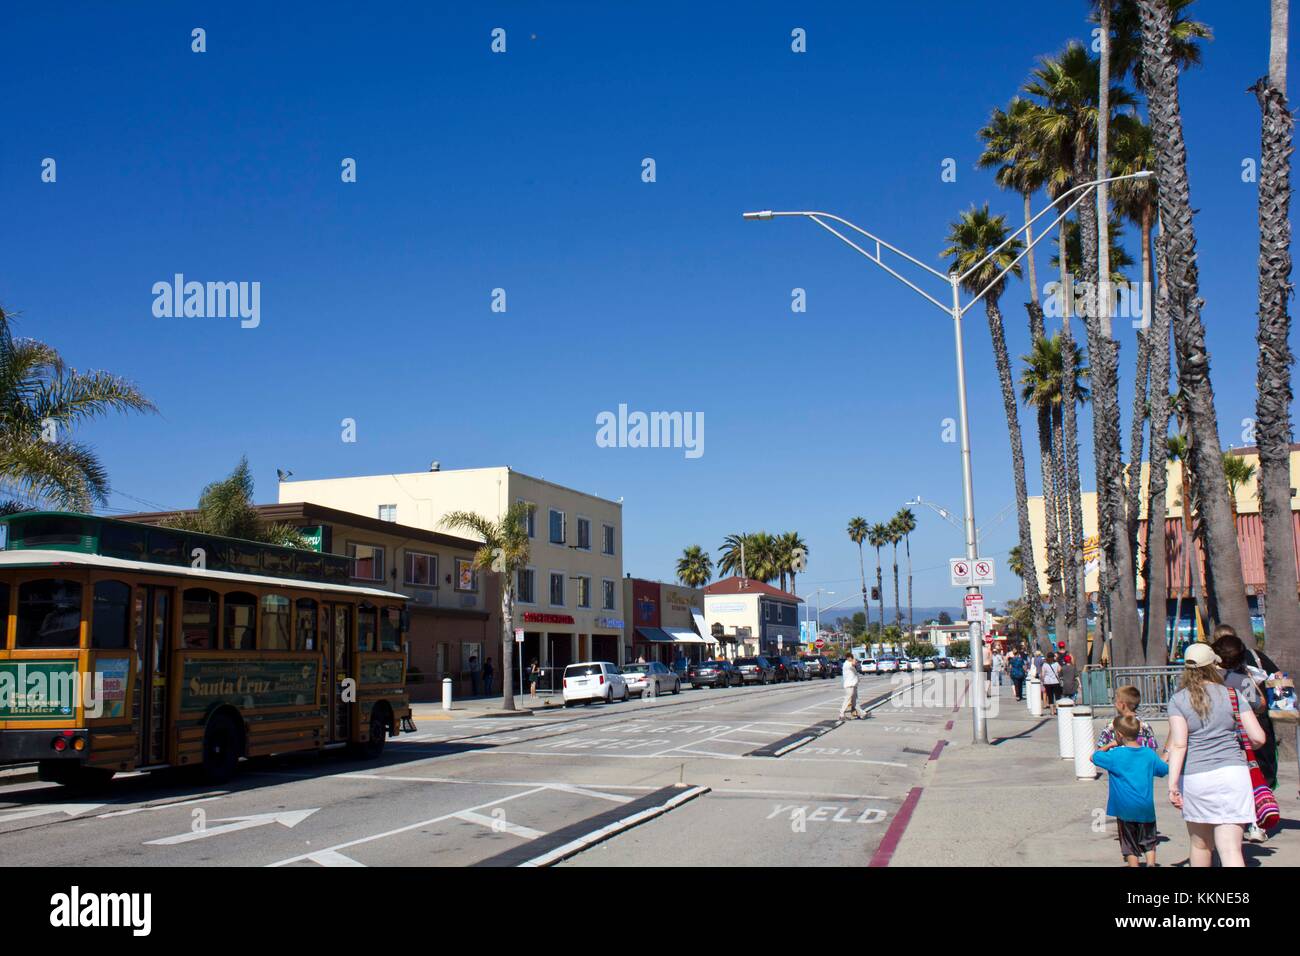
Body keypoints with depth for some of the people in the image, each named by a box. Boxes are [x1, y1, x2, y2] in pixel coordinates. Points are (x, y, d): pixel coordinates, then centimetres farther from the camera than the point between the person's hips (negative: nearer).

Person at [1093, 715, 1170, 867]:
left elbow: (1093, 757, 2)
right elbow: (1165, 770, 15)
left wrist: (1108, 746, 13)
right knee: (1149, 842, 19)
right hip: (1146, 808, 3)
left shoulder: (1115, 755, -12)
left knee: (1130, 846, 9)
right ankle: (1151, 863, 4)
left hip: (1126, 809, -3)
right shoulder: (1149, 753, 0)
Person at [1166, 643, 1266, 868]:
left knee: (1200, 845, 18)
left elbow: (1178, 744, -10)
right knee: (1231, 850, -6)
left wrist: (1173, 783, -10)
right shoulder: (1232, 695, 3)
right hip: (1232, 772, 0)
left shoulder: (1178, 700, -1)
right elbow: (1258, 738, 1)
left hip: (1195, 777, 0)